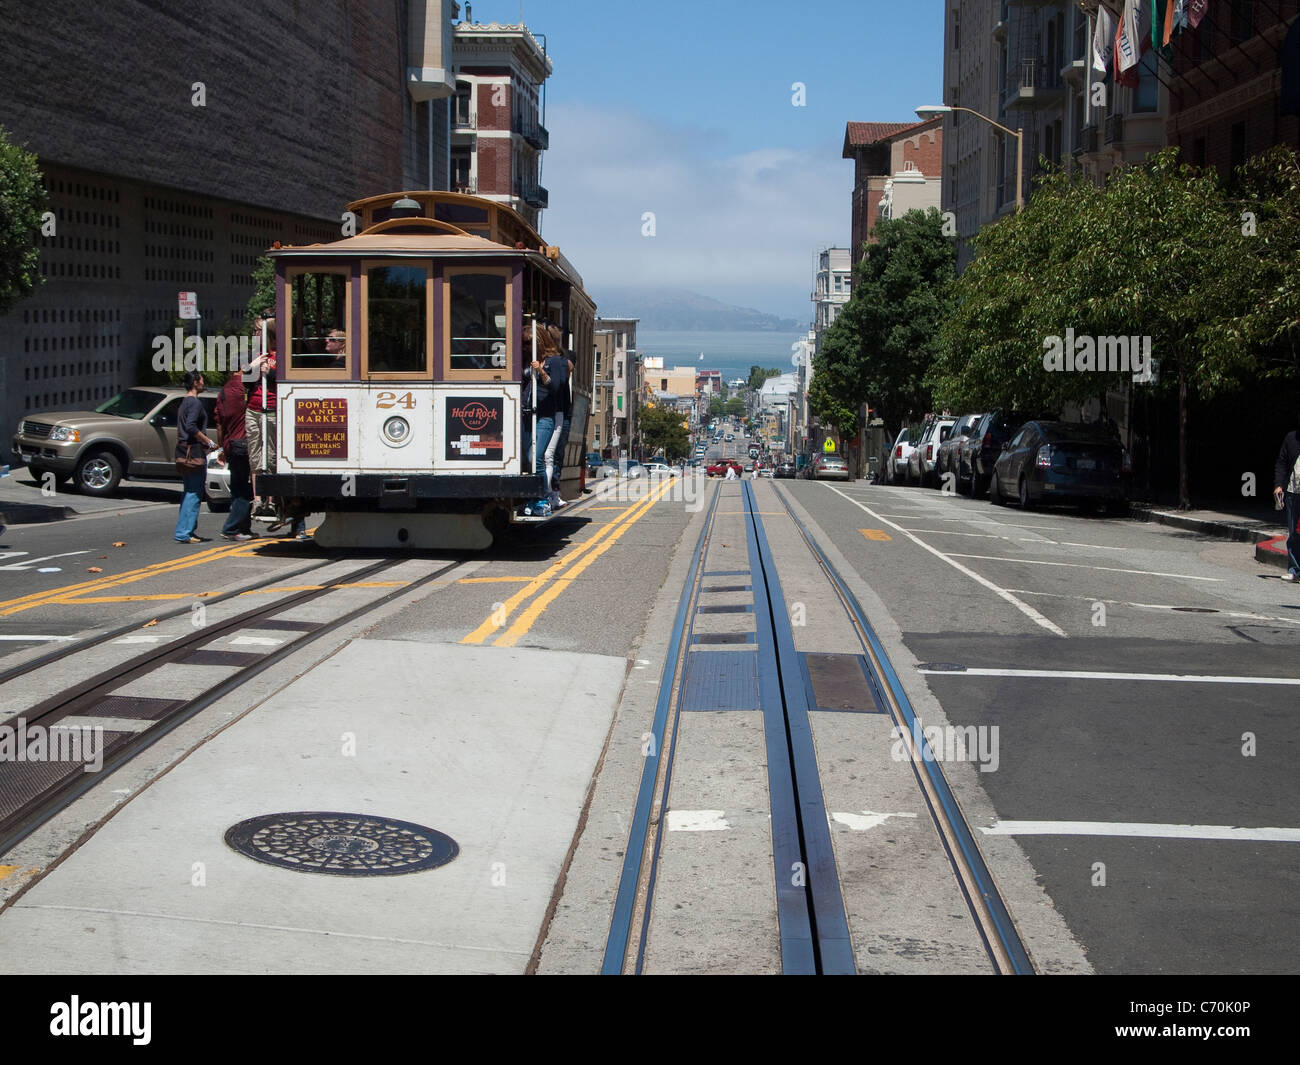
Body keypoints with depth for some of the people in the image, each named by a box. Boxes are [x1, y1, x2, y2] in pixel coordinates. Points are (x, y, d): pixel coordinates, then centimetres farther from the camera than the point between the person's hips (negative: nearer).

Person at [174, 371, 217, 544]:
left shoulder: (185, 402, 18)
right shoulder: (195, 403, -12)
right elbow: (191, 427, -22)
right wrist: (208, 442, -15)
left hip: (184, 449, 10)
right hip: (193, 450, -10)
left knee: (189, 492, 14)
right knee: (194, 492, -9)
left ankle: (188, 531, 17)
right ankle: (184, 533, -12)